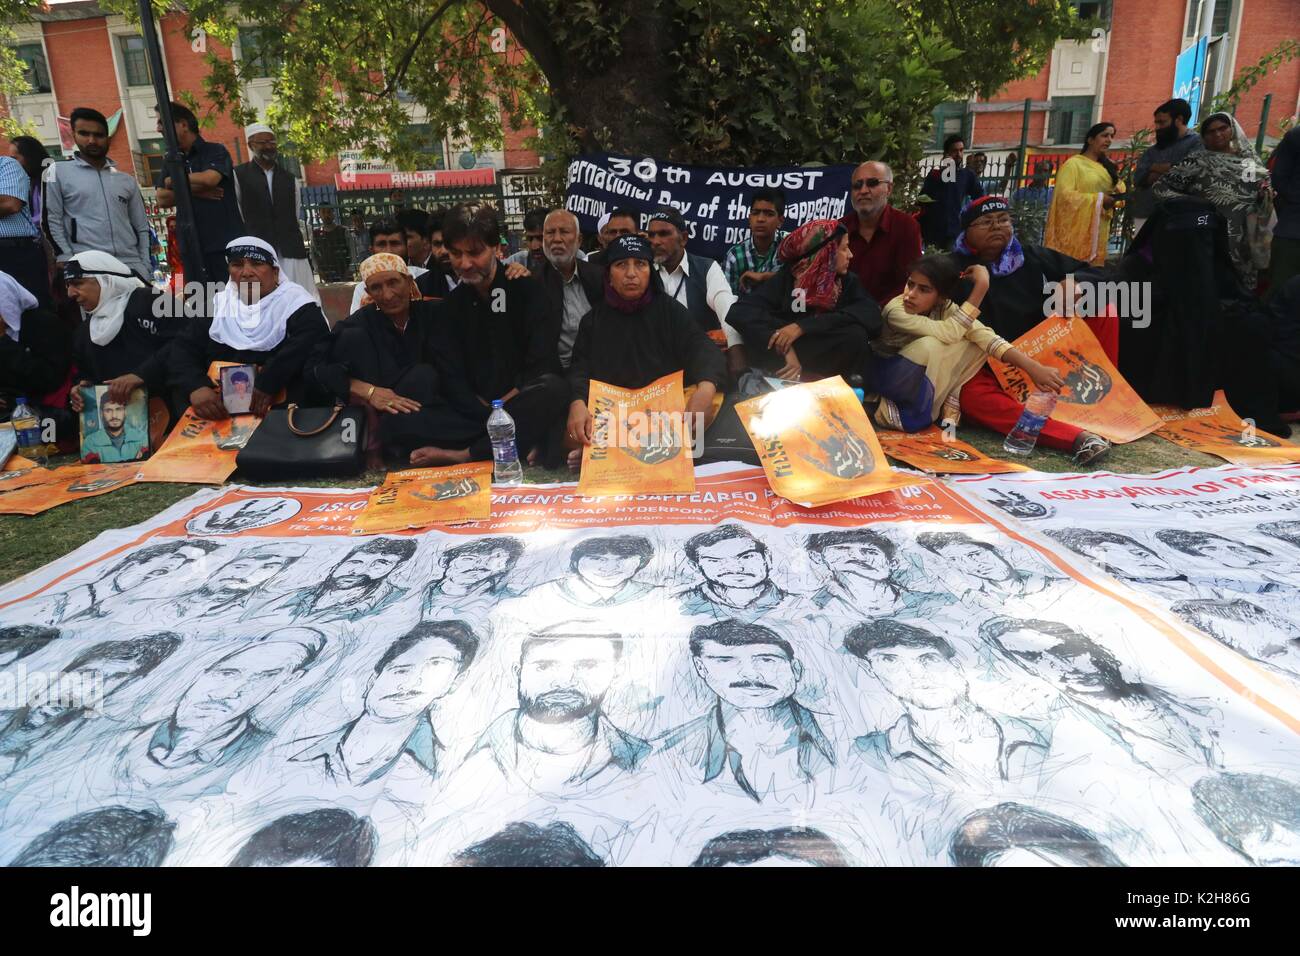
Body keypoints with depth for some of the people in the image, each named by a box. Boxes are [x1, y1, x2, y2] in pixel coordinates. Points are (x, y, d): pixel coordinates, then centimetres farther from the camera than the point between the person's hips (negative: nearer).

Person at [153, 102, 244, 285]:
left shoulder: (215, 151, 3)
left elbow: (209, 178, -16)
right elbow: (162, 199, 7)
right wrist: (194, 190, -8)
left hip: (225, 243, -5)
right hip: (192, 246, 5)